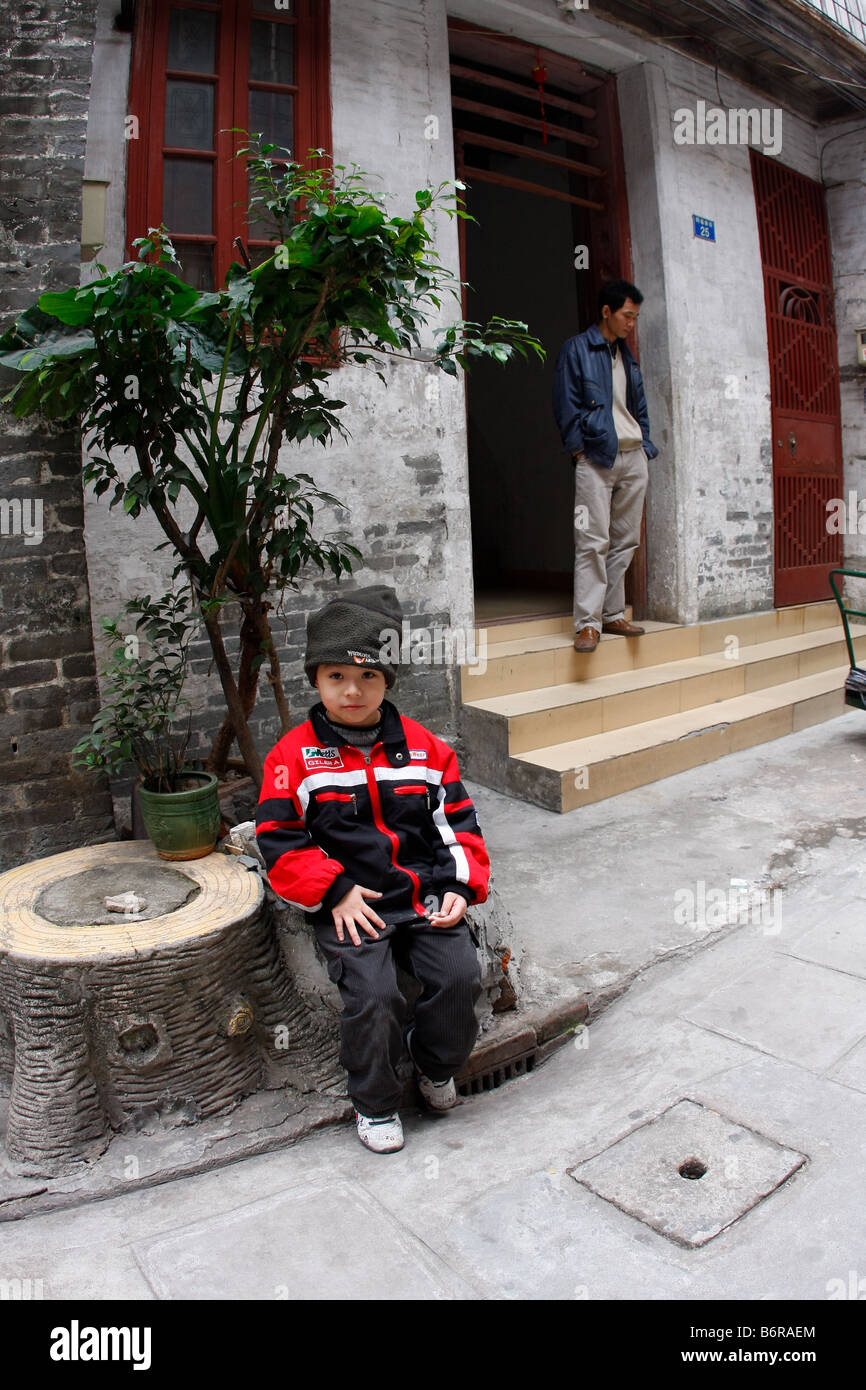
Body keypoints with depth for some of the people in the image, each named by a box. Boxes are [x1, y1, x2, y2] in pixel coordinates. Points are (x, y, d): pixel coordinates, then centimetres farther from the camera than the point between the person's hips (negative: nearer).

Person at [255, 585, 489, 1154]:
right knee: (374, 995, -21)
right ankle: (375, 1103, 10)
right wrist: (335, 891, -12)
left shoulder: (424, 747, 8)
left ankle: (435, 1065, 18)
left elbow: (459, 823, 12)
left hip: (426, 898, 3)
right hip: (349, 906, -2)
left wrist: (462, 886, -3)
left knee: (461, 975, -15)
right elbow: (280, 841, -2)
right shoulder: (295, 755, 0)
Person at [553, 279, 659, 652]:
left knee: (625, 540, 6)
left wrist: (645, 444, 12)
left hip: (633, 457, 7)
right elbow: (567, 404, -5)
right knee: (593, 540, -12)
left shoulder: (627, 355, 21)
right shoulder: (576, 349, 1)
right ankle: (588, 622, -12)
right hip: (596, 457, -7)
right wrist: (579, 449, -11)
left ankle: (613, 614, 12)